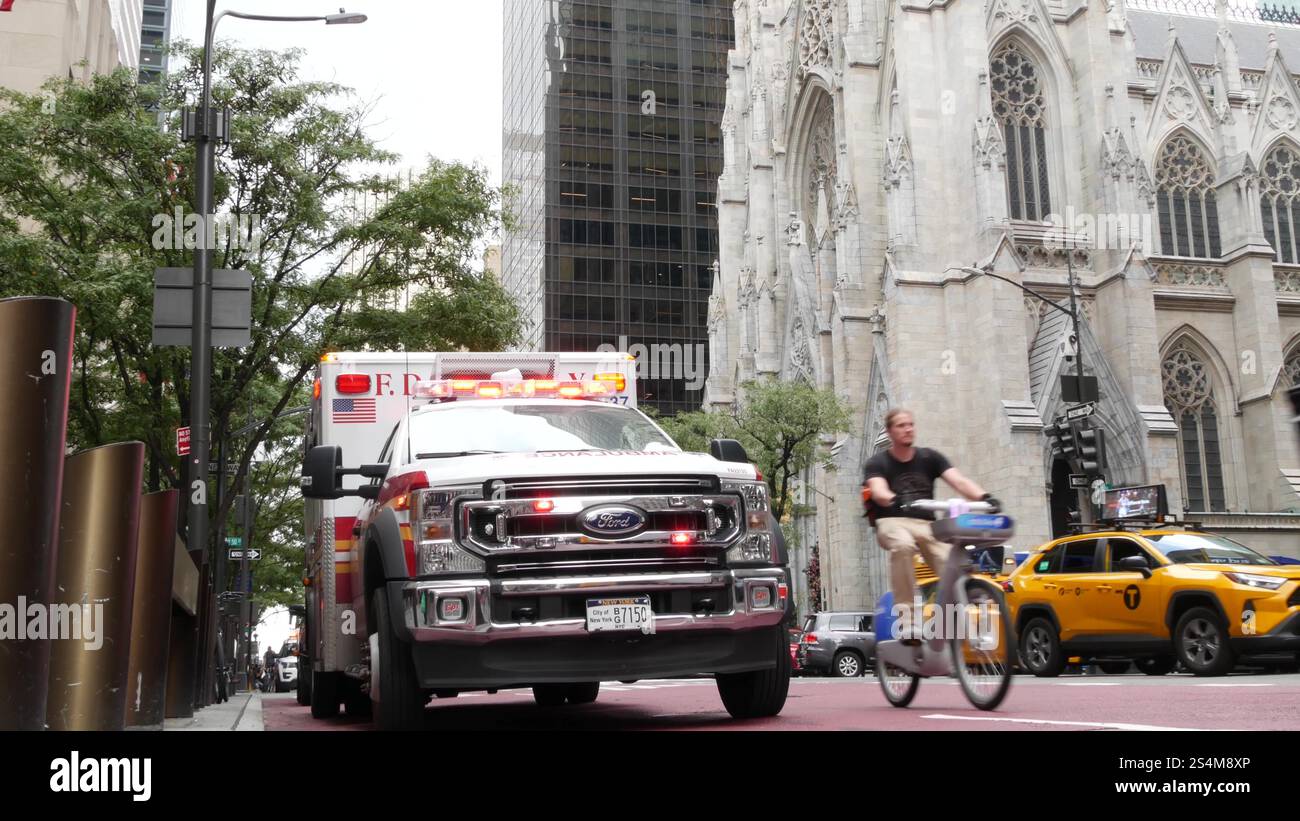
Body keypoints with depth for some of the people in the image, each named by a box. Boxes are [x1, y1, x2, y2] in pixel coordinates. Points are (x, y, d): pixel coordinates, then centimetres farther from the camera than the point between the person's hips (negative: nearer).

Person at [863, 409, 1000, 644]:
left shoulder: (930, 457, 10)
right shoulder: (878, 463, 2)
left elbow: (958, 481, -6)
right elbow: (878, 491, -19)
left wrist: (983, 497, -27)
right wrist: (896, 500, -44)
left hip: (927, 523, 3)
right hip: (893, 522, -3)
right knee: (903, 545, -38)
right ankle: (906, 618, -36)